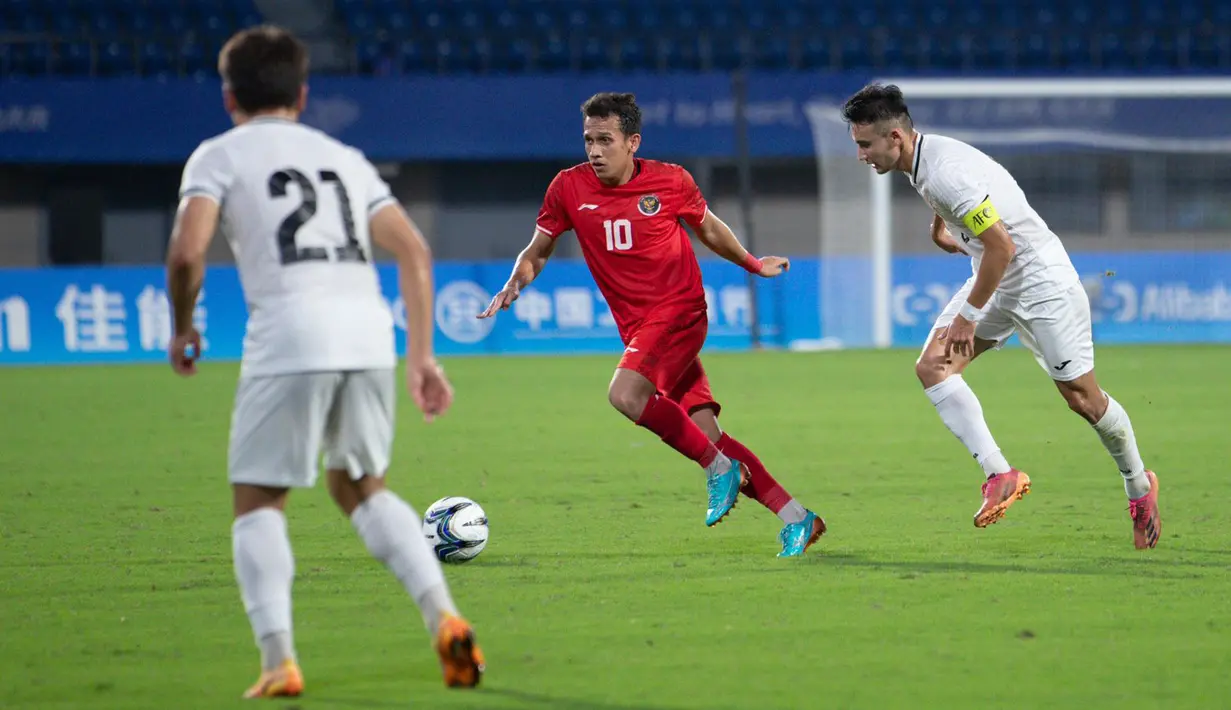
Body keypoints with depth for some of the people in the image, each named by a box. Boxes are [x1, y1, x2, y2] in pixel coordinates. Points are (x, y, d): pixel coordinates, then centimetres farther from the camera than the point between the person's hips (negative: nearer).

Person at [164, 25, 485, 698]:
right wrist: (422, 356, 19)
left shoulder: (219, 156, 10)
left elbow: (187, 251, -6)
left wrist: (182, 327, 11)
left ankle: (278, 660, -10)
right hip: (369, 334, 5)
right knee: (362, 487, 23)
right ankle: (444, 617, 5)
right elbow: (415, 252, 18)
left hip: (288, 339, -5)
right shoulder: (345, 158, 25)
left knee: (258, 501, 7)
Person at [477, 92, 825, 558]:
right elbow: (537, 252, 10)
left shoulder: (670, 181, -4)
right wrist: (512, 287, -8)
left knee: (625, 394, -29)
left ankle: (720, 468, -13)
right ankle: (796, 519, 5)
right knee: (706, 436, -2)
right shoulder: (570, 188, 1)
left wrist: (753, 264, 15)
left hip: (680, 311, -4)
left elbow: (708, 227, 15)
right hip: (637, 327, 4)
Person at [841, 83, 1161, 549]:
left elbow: (1002, 247, -28)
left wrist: (969, 314, -20)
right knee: (932, 367, -9)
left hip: (1042, 282, -9)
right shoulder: (921, 160, 0)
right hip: (997, 282, 9)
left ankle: (1140, 488, 23)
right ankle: (999, 476, -12)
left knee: (1083, 399, 0)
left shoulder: (947, 173, -30)